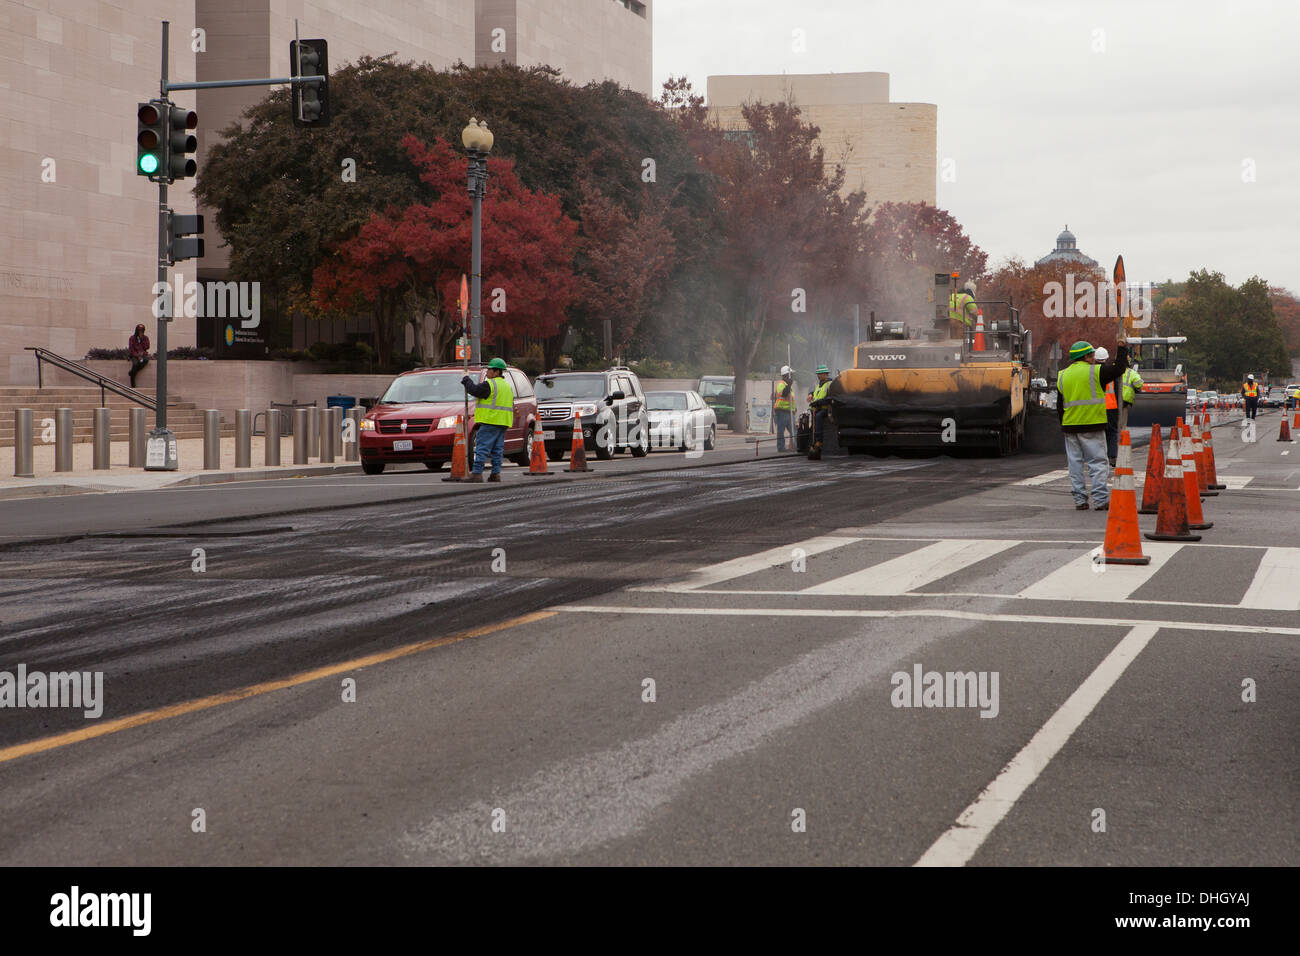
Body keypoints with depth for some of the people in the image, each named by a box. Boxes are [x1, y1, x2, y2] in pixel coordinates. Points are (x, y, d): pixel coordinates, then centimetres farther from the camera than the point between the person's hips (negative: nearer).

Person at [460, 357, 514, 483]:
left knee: (482, 448, -9)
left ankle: (477, 473, -13)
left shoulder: (490, 384, -10)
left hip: (490, 422, -8)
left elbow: (474, 390, -11)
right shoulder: (507, 386, 20)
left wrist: (467, 381, 4)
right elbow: (510, 405, 25)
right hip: (503, 423, 8)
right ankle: (496, 473, 8)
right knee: (497, 450, 11)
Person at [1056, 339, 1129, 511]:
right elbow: (1118, 369, -2)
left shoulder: (1062, 376, 10)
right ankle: (1100, 499, -4)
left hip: (1069, 426, 5)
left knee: (1075, 463, 8)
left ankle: (1079, 499, 9)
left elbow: (1060, 406, 13)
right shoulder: (1095, 372, -7)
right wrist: (1122, 350, 12)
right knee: (1097, 462, -1)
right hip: (1092, 426, -5)